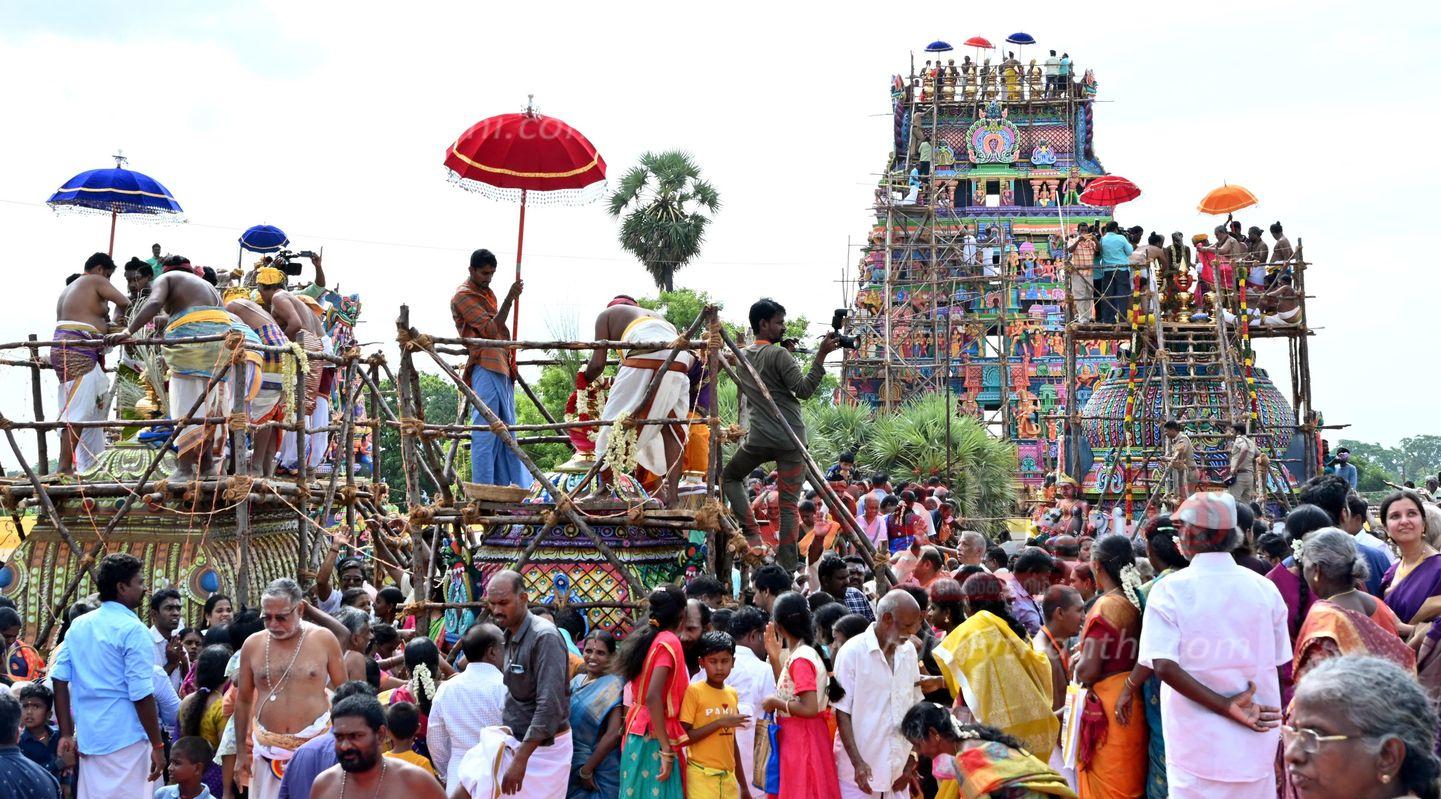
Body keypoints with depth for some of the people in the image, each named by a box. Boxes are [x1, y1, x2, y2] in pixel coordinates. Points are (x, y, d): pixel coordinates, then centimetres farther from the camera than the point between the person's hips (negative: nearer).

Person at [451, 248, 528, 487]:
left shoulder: (488, 293, 23)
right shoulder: (463, 296, -5)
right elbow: (491, 329, -13)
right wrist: (510, 298, -15)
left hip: (502, 368, 10)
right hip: (484, 367, -10)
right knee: (486, 430, -12)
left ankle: (505, 487, 11)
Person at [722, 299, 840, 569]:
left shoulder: (743, 357, 11)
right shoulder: (778, 354, -10)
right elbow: (804, 390, -13)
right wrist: (821, 355, -14)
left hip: (758, 438, 4)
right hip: (791, 439, -4)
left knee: (730, 476, 26)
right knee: (789, 504, 0)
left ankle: (752, 534, 8)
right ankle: (787, 567, -1)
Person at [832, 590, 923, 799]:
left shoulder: (909, 651, 7)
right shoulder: (853, 651, -8)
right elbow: (842, 712, -7)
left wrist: (911, 762, 7)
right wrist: (857, 763, -14)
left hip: (899, 769, 5)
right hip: (861, 770, -4)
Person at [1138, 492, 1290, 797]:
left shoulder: (1169, 591, -10)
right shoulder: (1265, 589, 0)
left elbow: (1163, 666, -19)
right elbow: (1279, 667, 7)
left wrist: (1226, 706, -15)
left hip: (1198, 746, -3)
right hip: (1256, 747, 3)